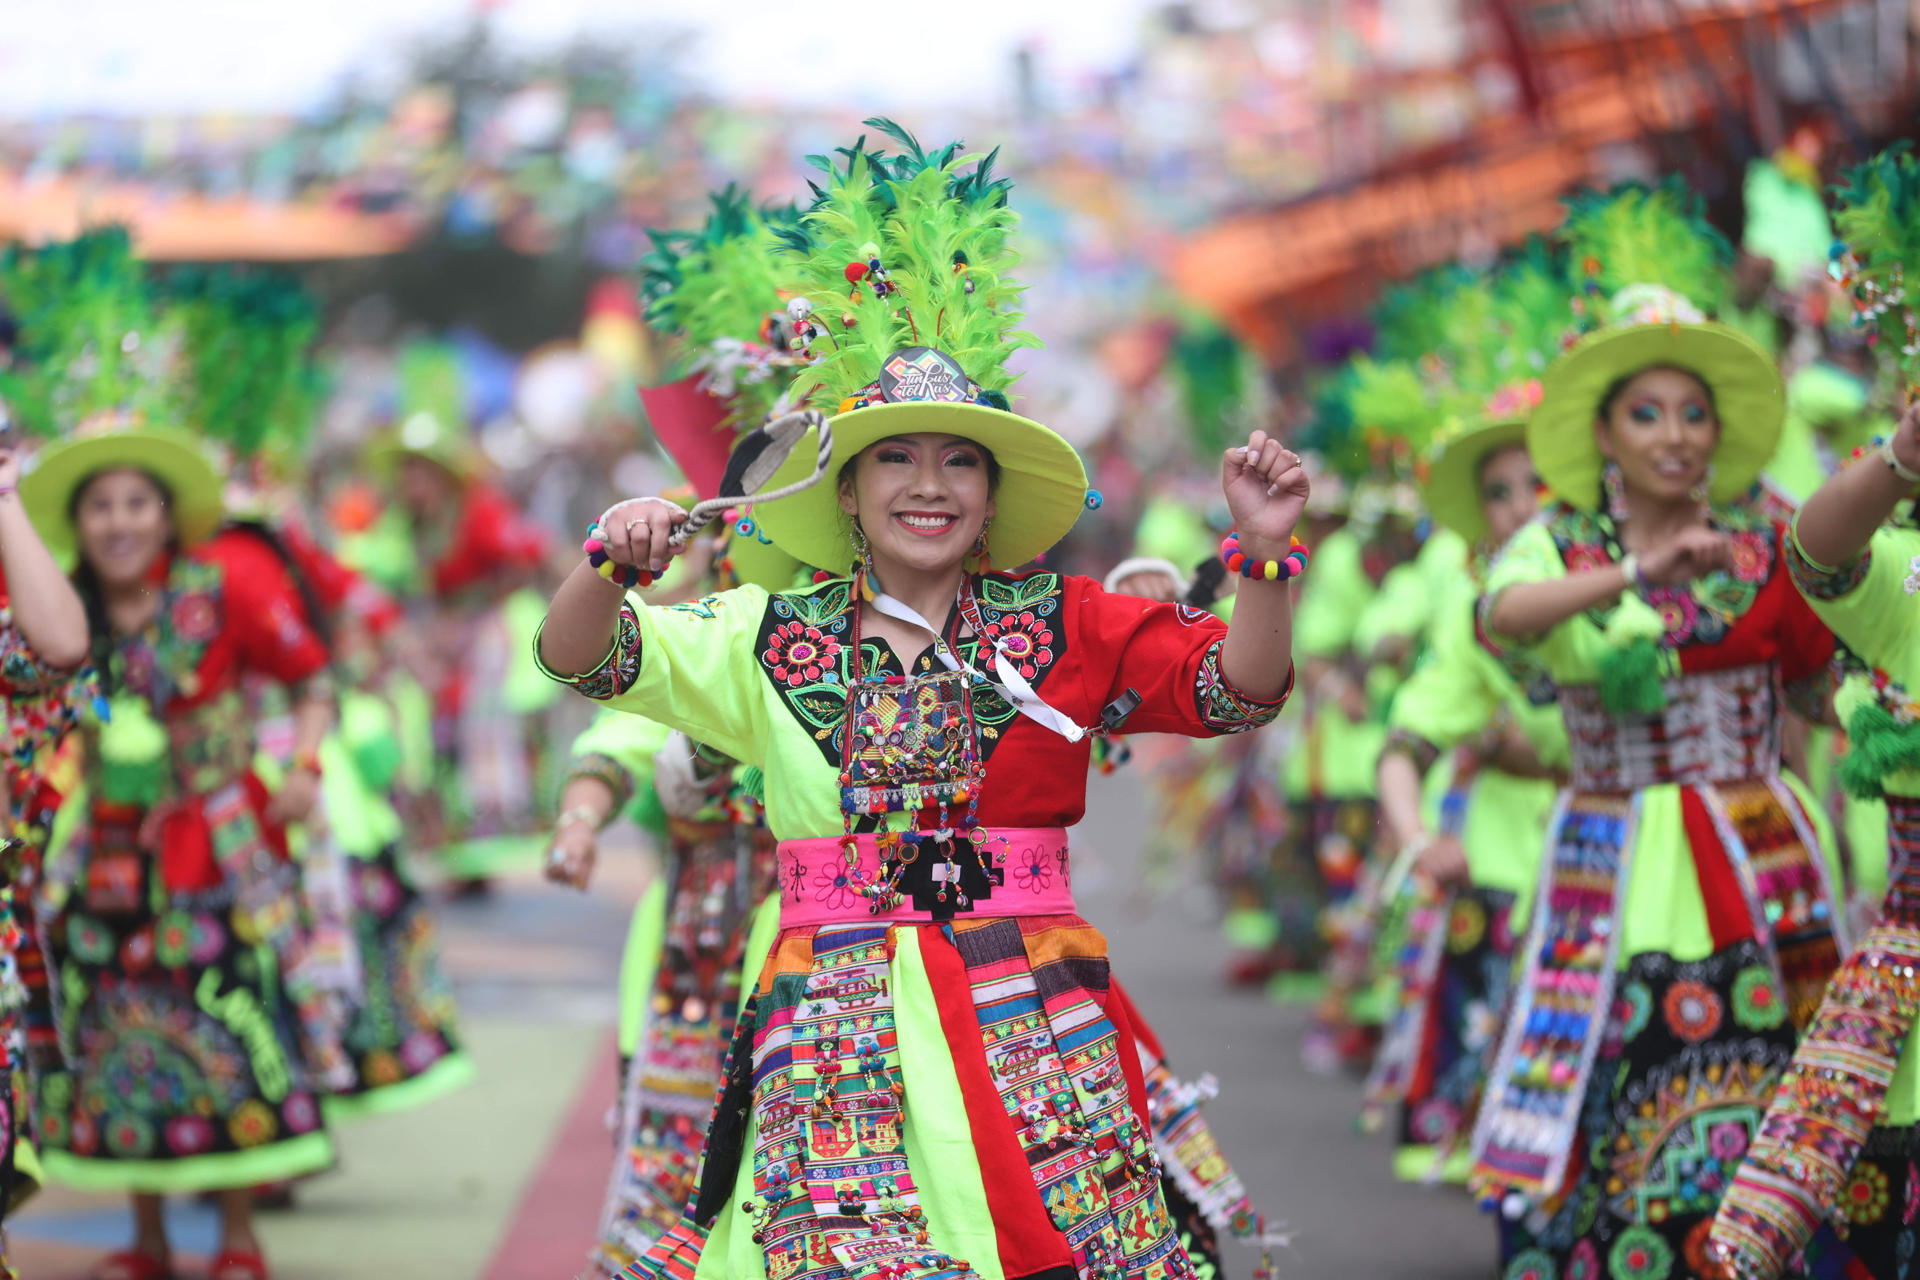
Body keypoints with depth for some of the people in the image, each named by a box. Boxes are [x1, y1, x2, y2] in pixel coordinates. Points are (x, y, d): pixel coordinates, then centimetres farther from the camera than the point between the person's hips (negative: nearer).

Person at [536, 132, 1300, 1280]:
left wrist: (1265, 552, -17)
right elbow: (583, 660, 4)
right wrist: (611, 567, -17)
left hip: (1034, 1034, 0)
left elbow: (1232, 688, 0)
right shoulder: (774, 640, 10)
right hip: (837, 1033, 0)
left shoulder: (1060, 627, 8)